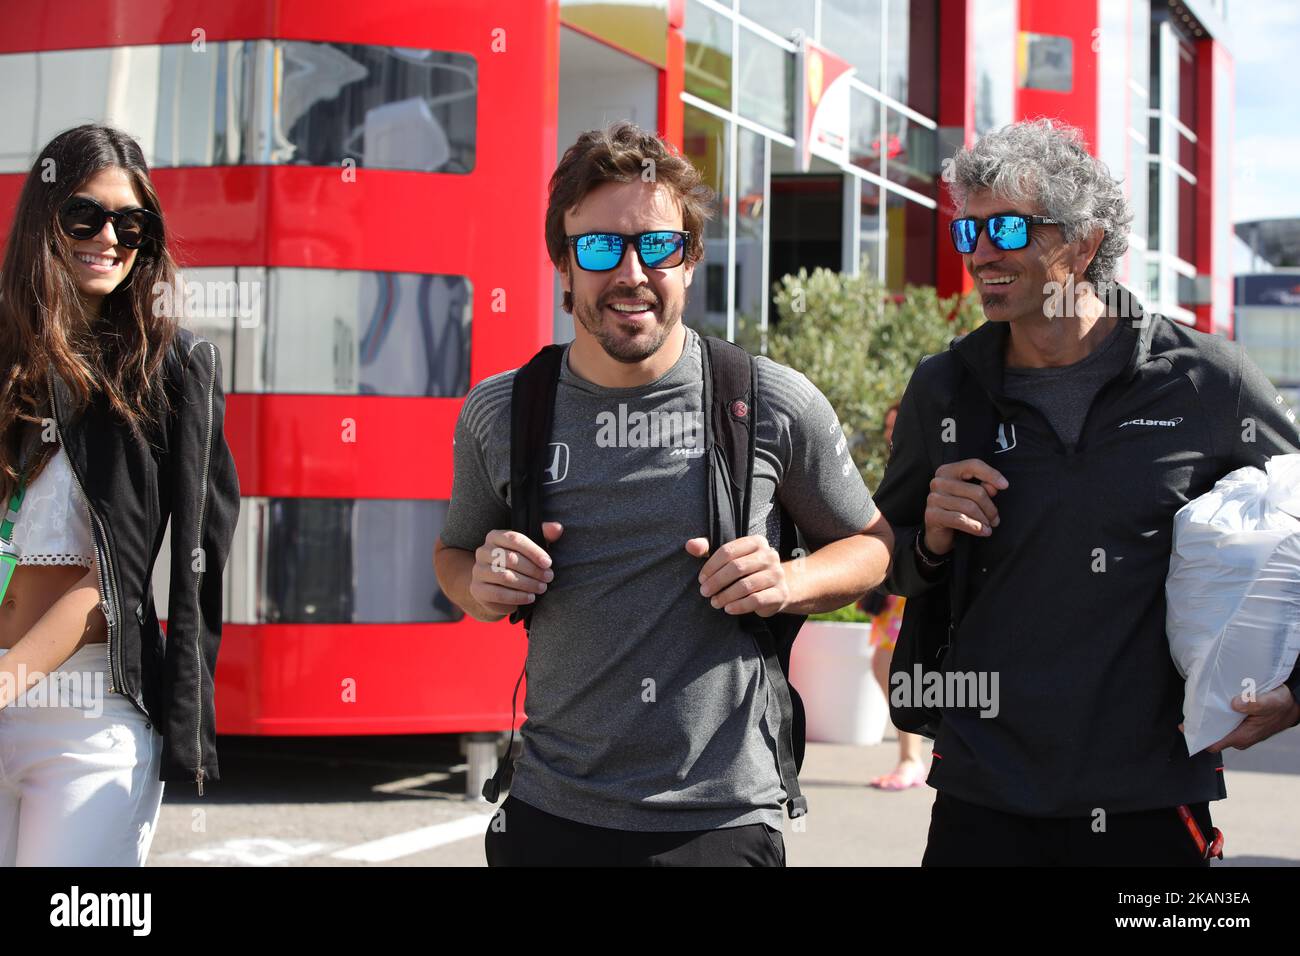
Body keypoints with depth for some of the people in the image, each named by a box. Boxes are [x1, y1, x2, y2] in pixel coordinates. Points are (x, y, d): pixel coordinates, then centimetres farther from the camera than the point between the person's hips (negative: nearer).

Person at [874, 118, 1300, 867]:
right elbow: (889, 568, 16)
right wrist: (929, 540, -6)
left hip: (1151, 798, -2)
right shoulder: (944, 390, 4)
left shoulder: (1206, 380, -4)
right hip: (984, 796, 2)